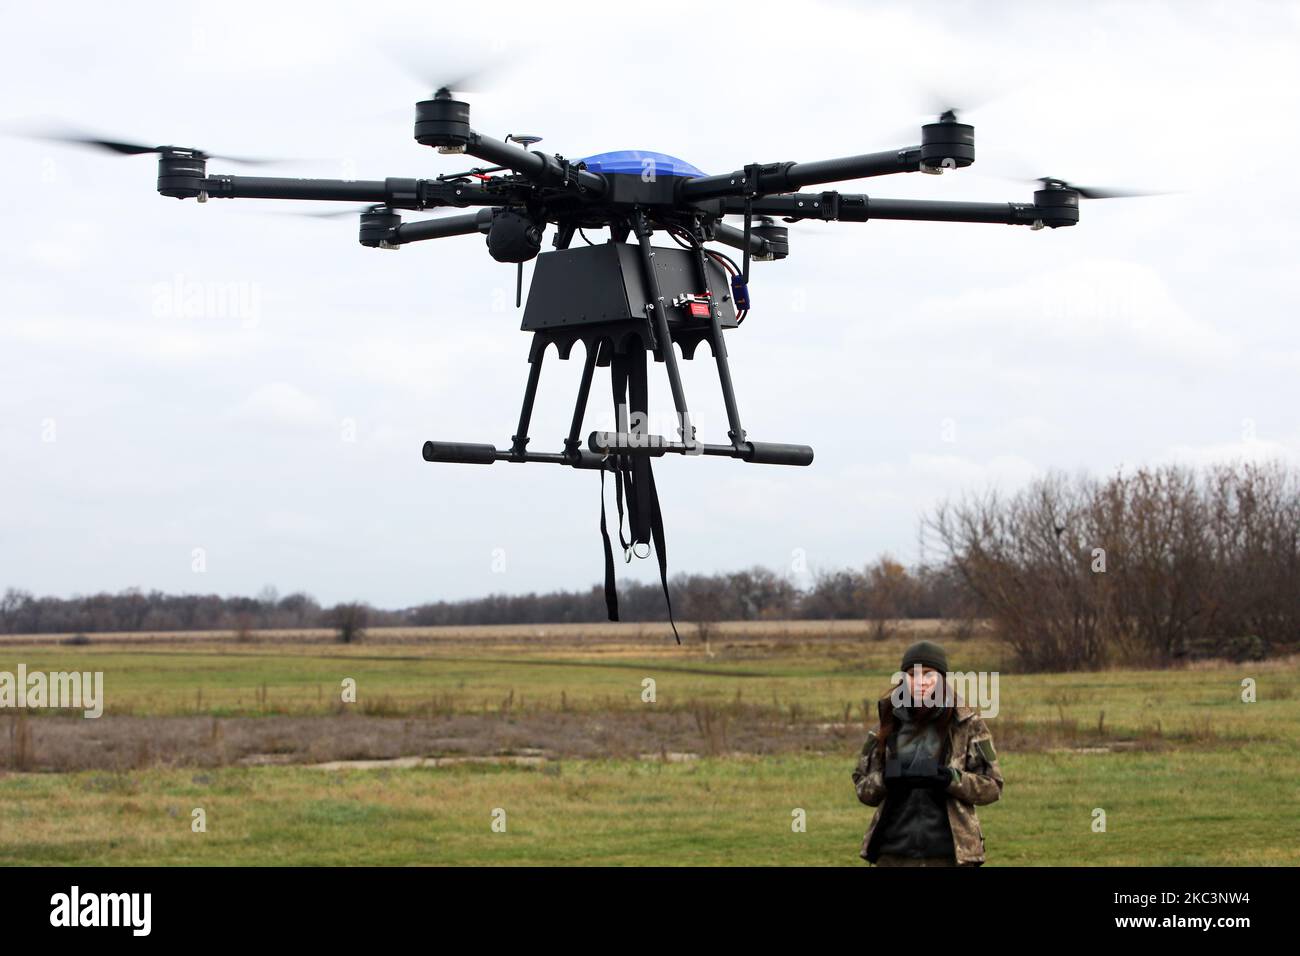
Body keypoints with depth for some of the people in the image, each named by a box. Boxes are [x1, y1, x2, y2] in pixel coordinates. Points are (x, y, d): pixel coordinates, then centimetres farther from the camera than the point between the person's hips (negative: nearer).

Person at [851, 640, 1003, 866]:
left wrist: (952, 779, -17)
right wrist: (885, 780, -12)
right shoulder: (890, 724, 9)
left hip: (949, 855, -3)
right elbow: (861, 786, 11)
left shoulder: (967, 725, 2)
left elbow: (992, 786, 1)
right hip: (894, 854, 3)